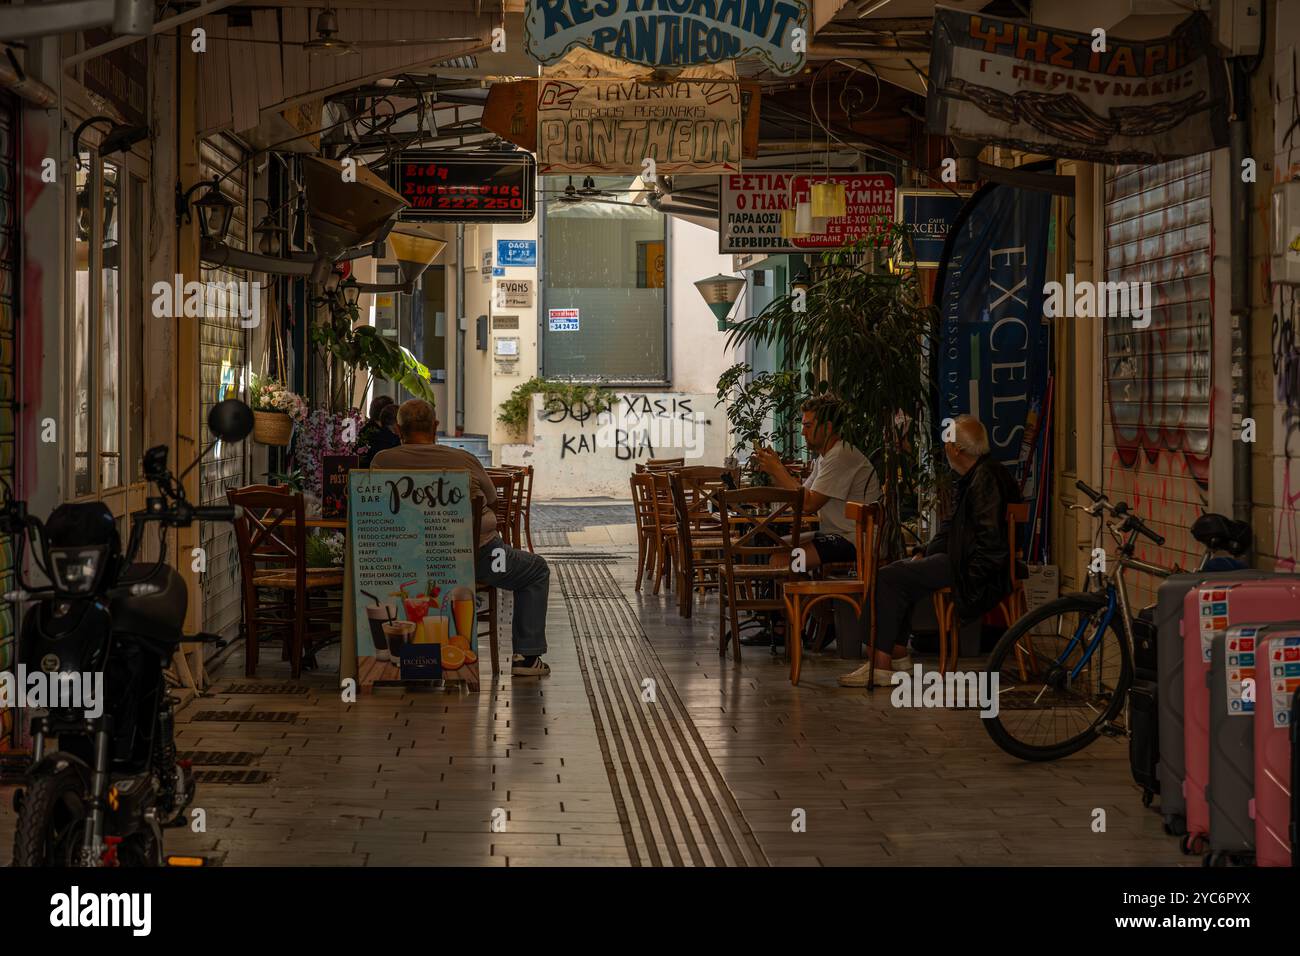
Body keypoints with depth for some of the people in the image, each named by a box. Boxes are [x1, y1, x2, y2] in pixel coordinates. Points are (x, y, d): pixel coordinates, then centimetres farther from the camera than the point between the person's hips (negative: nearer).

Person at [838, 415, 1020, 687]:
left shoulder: (987, 479, -18)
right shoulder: (969, 478, 17)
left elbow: (991, 540, -25)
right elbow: (951, 527, 25)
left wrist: (968, 576, -20)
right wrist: (926, 556, 13)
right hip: (958, 556, 11)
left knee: (888, 578, -15)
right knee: (898, 572, 16)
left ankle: (881, 665, -14)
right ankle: (898, 654, 11)